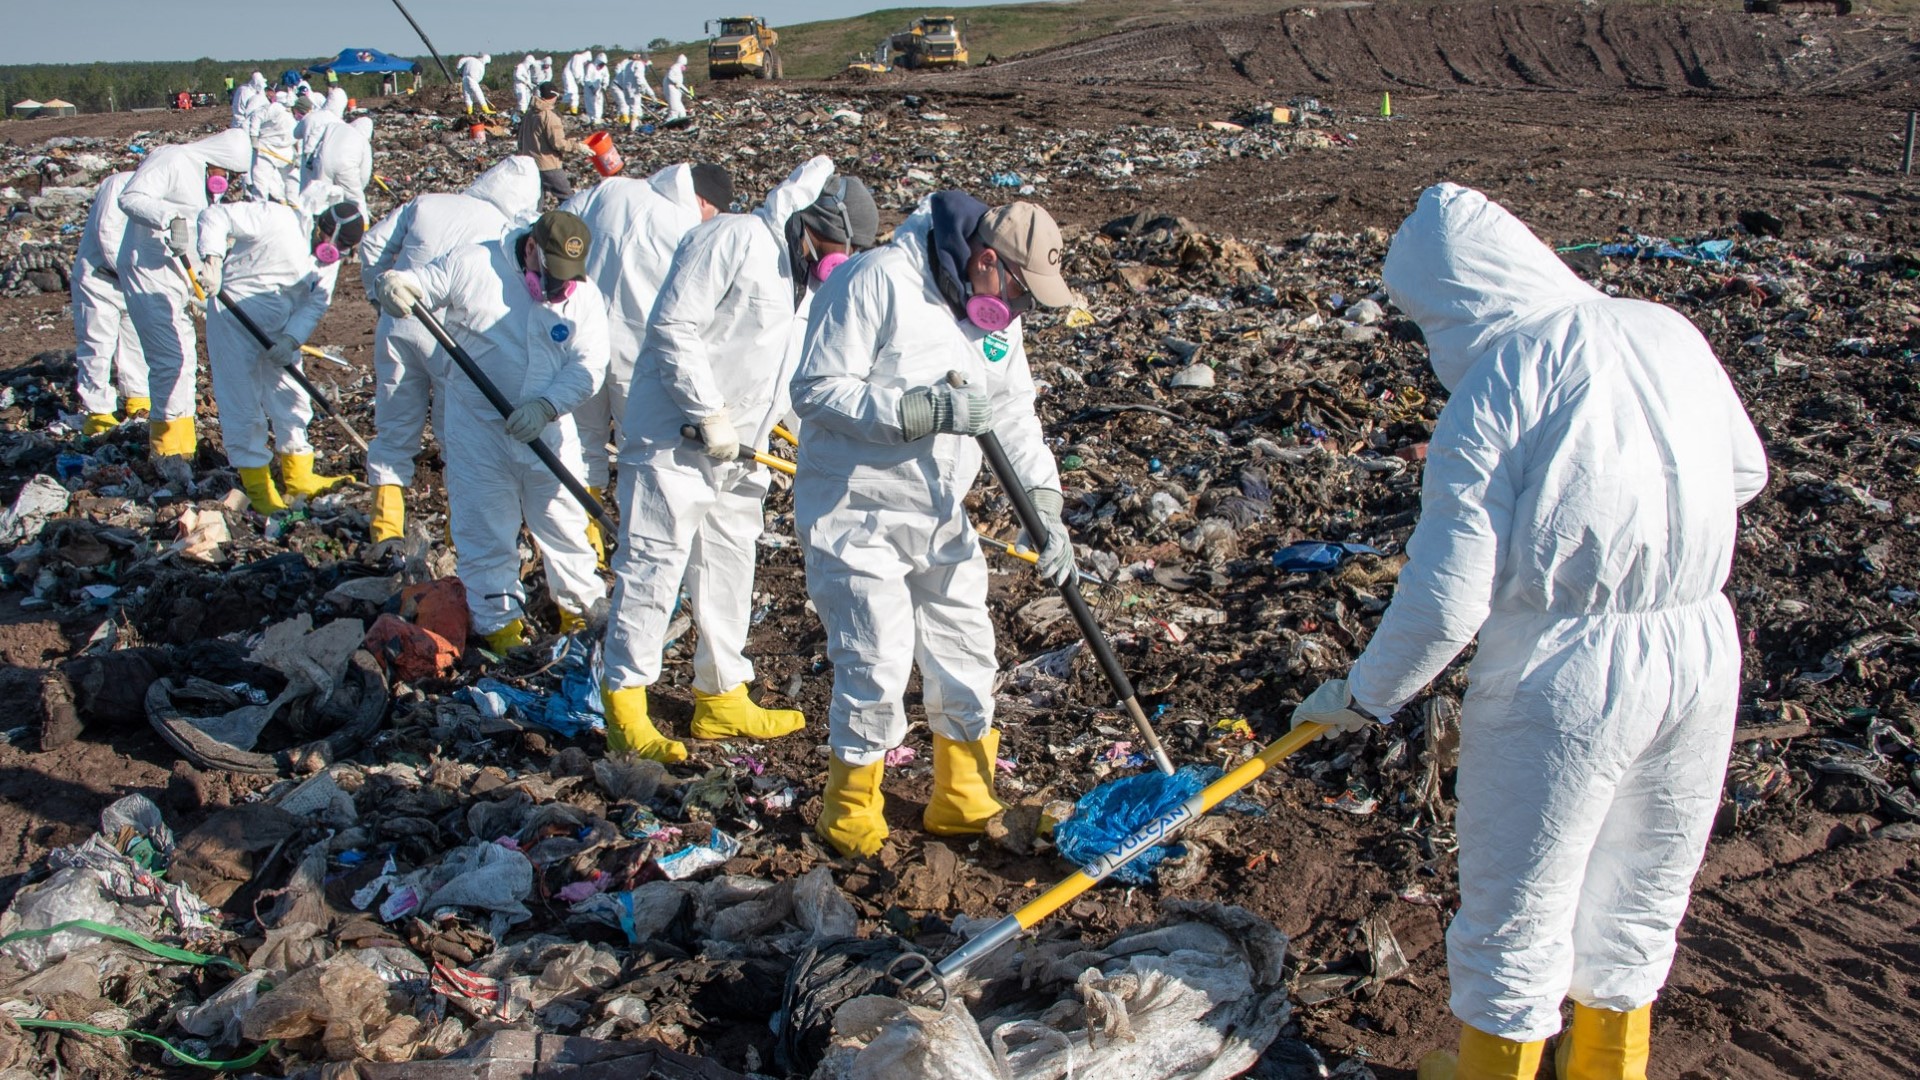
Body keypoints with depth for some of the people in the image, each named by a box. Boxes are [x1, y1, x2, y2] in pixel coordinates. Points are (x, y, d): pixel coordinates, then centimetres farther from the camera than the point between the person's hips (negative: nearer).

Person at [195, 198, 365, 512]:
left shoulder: (330, 258, 2)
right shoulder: (276, 219, -19)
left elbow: (316, 304, -5)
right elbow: (214, 216, -20)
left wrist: (292, 339, -20)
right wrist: (212, 260, -34)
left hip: (281, 329, 7)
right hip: (234, 317, -7)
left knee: (292, 400, 11)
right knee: (243, 404, -3)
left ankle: (298, 477, 24)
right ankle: (257, 486, 5)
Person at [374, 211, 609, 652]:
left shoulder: (584, 295, -6)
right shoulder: (472, 264, -9)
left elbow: (589, 367, -12)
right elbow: (418, 287, -3)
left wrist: (545, 407, -27)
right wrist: (393, 284, -29)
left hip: (547, 426, 1)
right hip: (477, 423, -1)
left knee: (562, 521, 11)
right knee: (485, 528, 5)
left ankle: (583, 606, 28)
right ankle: (499, 617, 20)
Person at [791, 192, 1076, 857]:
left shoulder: (997, 310, 5)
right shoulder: (876, 283, -20)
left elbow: (1014, 413, 6)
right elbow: (817, 390, -23)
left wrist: (1046, 510, -6)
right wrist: (924, 410, -31)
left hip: (942, 516, 8)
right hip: (857, 515, -7)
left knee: (966, 660, 11)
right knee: (877, 666, -6)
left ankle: (965, 802, 29)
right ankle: (851, 812, 17)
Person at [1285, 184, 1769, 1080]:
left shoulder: (1491, 392, -15)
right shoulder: (1669, 332, 2)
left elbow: (1448, 593, -17)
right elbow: (1745, 472, 16)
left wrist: (1365, 696, -3)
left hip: (1565, 670, -6)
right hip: (1704, 650, 7)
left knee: (1517, 906, 14)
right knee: (1642, 893, 24)